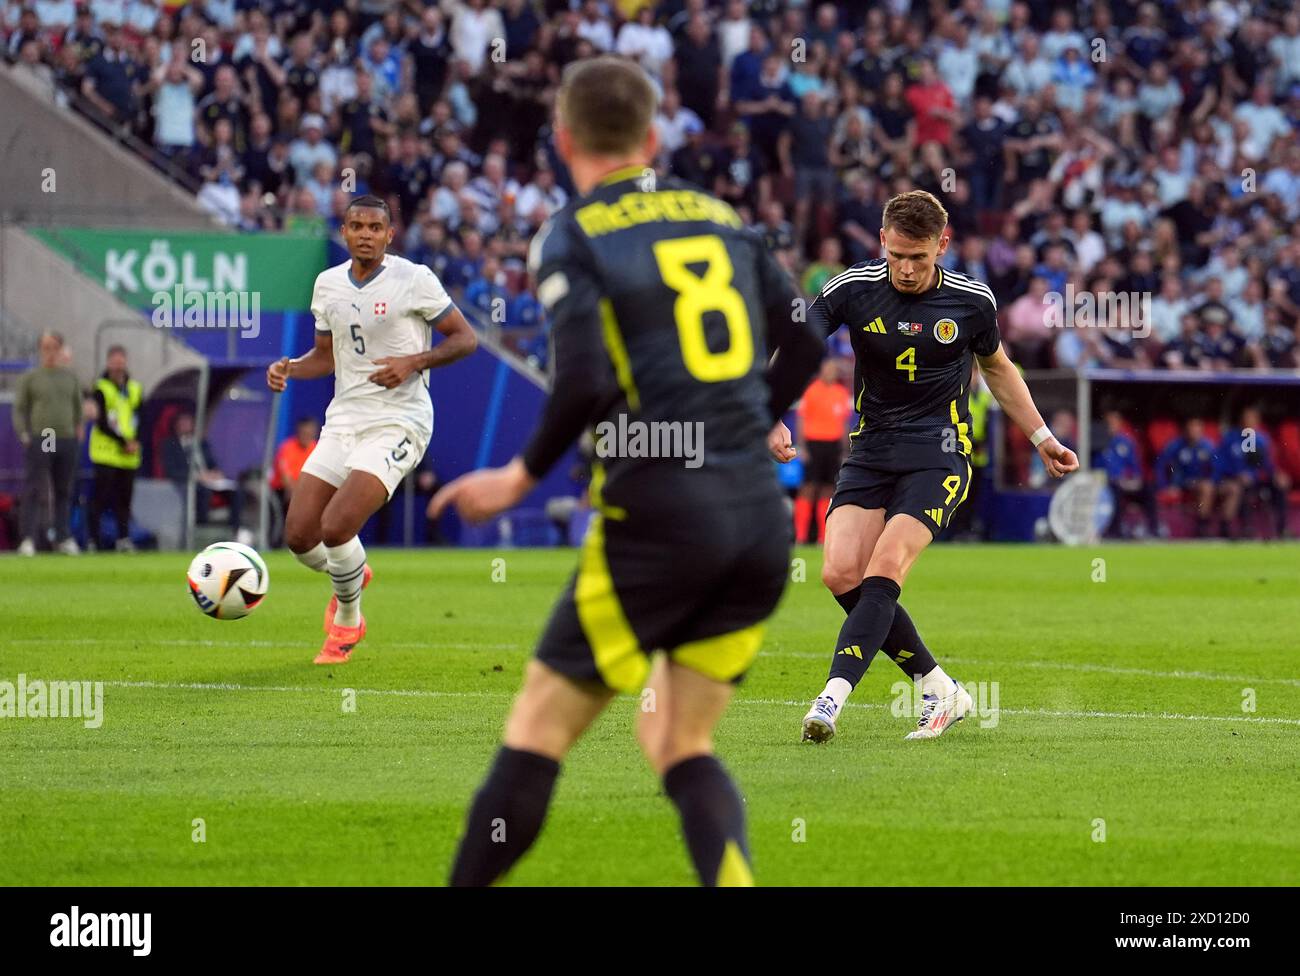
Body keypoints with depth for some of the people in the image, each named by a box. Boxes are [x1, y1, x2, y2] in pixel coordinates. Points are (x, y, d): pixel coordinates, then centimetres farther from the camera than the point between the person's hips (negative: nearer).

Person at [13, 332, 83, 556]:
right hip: (38, 441, -4)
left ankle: (63, 537, 15)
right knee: (35, 491, -9)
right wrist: (23, 434, -8)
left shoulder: (70, 377, 12)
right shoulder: (30, 377, 3)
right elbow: (19, 409, 3)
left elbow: (78, 405, 22)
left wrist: (79, 429, 12)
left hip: (67, 439, 4)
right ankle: (28, 539, -11)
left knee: (64, 492, 8)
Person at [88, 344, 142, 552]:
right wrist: (123, 442, -14)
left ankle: (123, 538, 8)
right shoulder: (101, 389, -2)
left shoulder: (135, 389, 14)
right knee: (100, 497, -7)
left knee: (124, 498, 5)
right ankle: (93, 538, -6)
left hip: (129, 456, 5)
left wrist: (135, 442, -7)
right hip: (106, 453, -5)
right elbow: (101, 423, -8)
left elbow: (141, 419, 12)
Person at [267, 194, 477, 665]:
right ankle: (351, 576, 34)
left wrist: (414, 362, -18)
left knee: (336, 526, -21)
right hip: (343, 421, 6)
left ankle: (347, 622, 8)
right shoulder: (327, 284, 9)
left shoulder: (414, 280, -8)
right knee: (299, 535, -3)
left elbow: (465, 339, -3)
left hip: (397, 423, -6)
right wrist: (289, 368, 0)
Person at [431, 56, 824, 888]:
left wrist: (521, 477, -2)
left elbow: (586, 383, -16)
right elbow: (803, 348, 14)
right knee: (682, 745, 14)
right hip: (760, 519, 5)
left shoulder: (573, 237, -4)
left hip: (659, 516, -5)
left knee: (537, 731, 5)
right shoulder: (721, 217, 13)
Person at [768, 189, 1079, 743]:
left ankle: (832, 698, -30)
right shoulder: (852, 290, -4)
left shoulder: (971, 301, -2)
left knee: (884, 568, -23)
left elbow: (997, 368, 18)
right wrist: (774, 418, -22)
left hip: (939, 452, -3)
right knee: (841, 573, -13)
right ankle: (937, 688, 1)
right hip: (870, 449, 3)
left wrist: (1041, 437, 22)